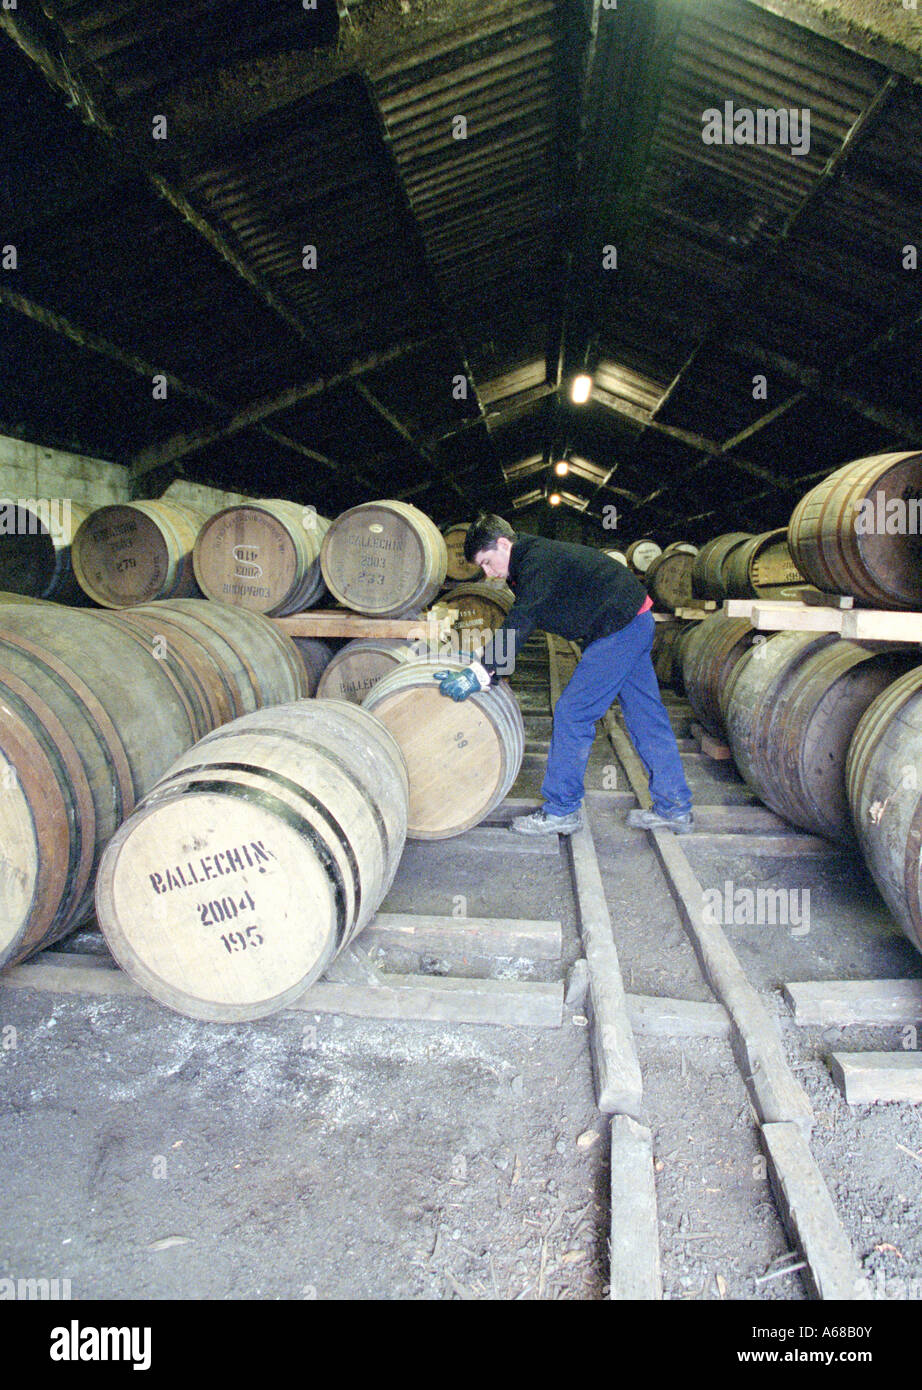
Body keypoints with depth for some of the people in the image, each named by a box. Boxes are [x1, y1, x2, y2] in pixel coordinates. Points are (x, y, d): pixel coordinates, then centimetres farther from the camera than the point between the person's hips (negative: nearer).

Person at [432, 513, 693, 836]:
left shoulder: (538, 561, -18)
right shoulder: (535, 559, 13)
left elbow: (518, 625, -30)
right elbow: (519, 625, 16)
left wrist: (478, 673, -33)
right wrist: (487, 672, 11)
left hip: (618, 628, -11)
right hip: (636, 623, 11)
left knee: (572, 713, -7)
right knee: (646, 716, 13)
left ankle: (561, 811, 3)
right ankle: (675, 809, 21)